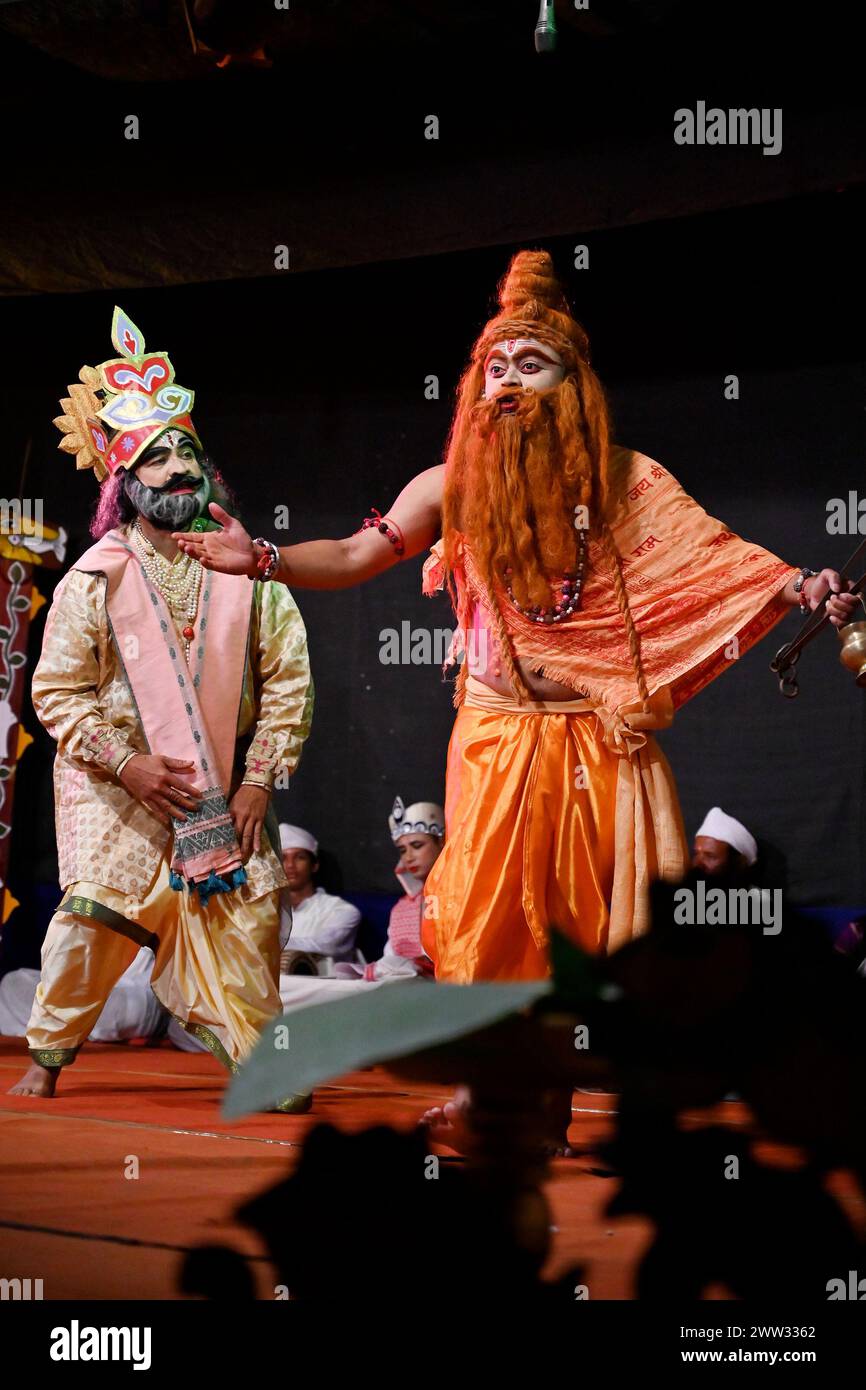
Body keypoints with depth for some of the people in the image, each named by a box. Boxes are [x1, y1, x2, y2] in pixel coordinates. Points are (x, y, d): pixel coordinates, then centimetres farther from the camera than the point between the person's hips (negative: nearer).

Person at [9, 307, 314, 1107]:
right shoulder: (95, 579, -2)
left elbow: (288, 681, 2)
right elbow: (57, 692, -2)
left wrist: (259, 780, -5)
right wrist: (127, 763, -12)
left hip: (224, 788, 2)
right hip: (115, 788, -2)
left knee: (246, 916, -6)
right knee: (95, 914, -13)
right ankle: (48, 1057, 3)